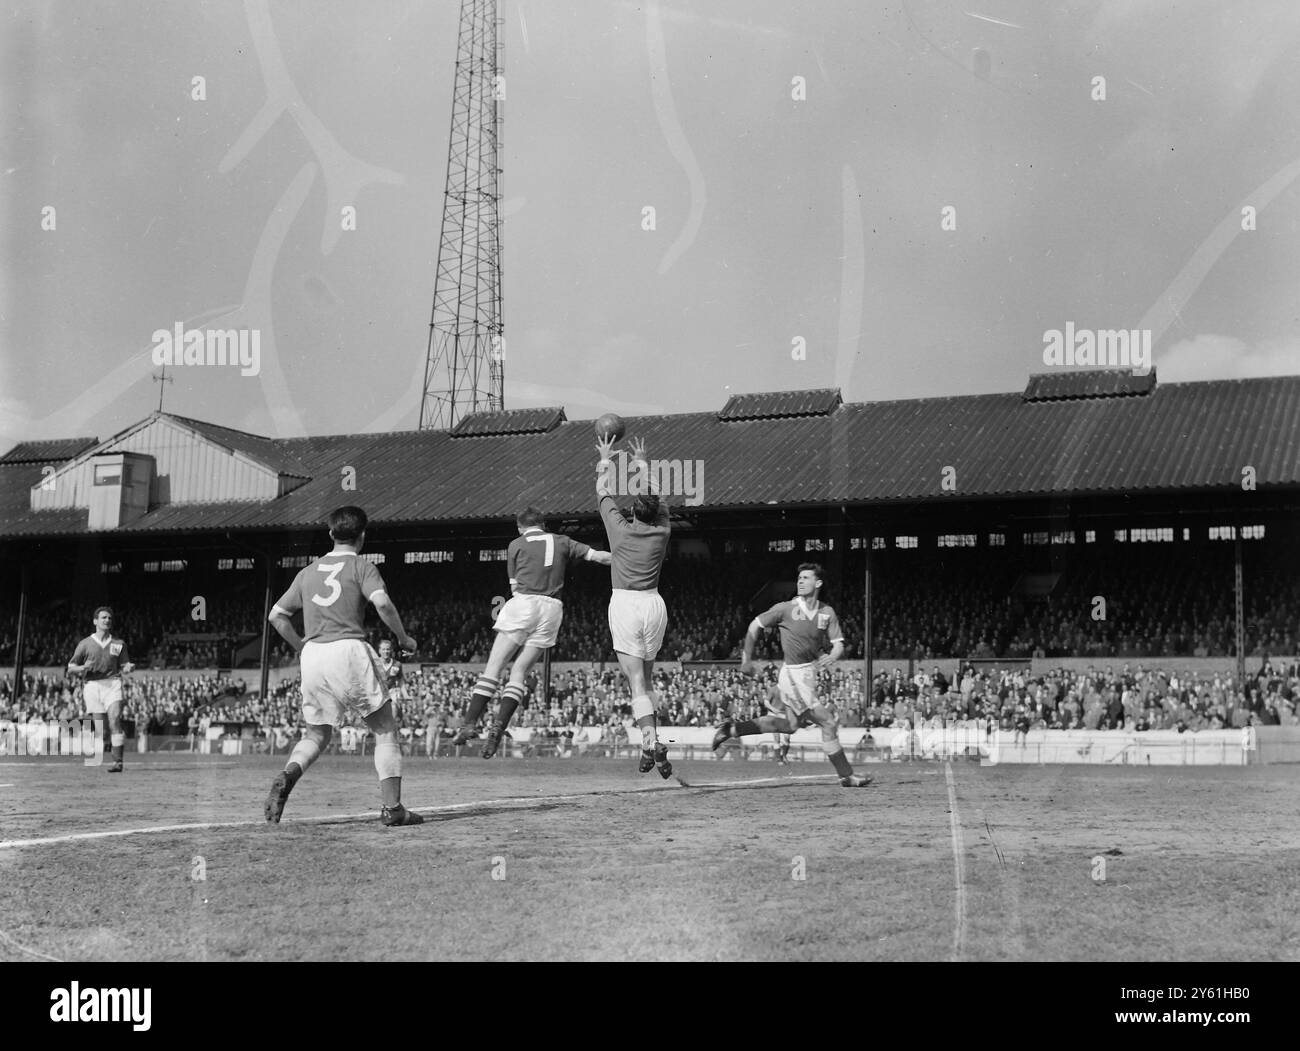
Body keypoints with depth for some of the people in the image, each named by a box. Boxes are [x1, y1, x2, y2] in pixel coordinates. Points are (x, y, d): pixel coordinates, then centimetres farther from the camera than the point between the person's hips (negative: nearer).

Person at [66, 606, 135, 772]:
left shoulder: (118, 644, 15)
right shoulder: (85, 644, 10)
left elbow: (123, 666, 16)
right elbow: (70, 667, 11)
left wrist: (129, 668, -8)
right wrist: (83, 668, -11)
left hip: (112, 683, 0)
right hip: (92, 685, 0)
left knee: (114, 720, -19)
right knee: (101, 729, -4)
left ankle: (118, 761, -20)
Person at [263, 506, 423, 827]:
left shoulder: (308, 572, 18)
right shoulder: (360, 566, 3)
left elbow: (276, 615, 19)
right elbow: (382, 602, -14)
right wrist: (403, 638, -1)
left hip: (313, 656, 5)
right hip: (350, 650, -4)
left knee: (315, 735, 17)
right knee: (386, 731, 5)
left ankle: (287, 776, -12)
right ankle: (392, 807, -2)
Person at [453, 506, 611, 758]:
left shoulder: (516, 544, 12)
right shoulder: (561, 542, 17)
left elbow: (515, 586, 11)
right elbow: (597, 556, 14)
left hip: (523, 604, -3)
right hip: (552, 608, 3)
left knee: (494, 668, -1)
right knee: (520, 671, 5)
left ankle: (470, 723, -12)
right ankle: (498, 726, -12)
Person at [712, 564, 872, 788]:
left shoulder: (827, 613, 2)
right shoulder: (786, 609, -10)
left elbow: (838, 643, 1)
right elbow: (754, 626, 0)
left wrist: (832, 656, -22)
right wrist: (747, 660, 2)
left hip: (811, 672, 7)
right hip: (795, 675, -7)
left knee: (789, 724, 21)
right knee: (828, 723, -9)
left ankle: (734, 728, 28)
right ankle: (846, 775, 0)